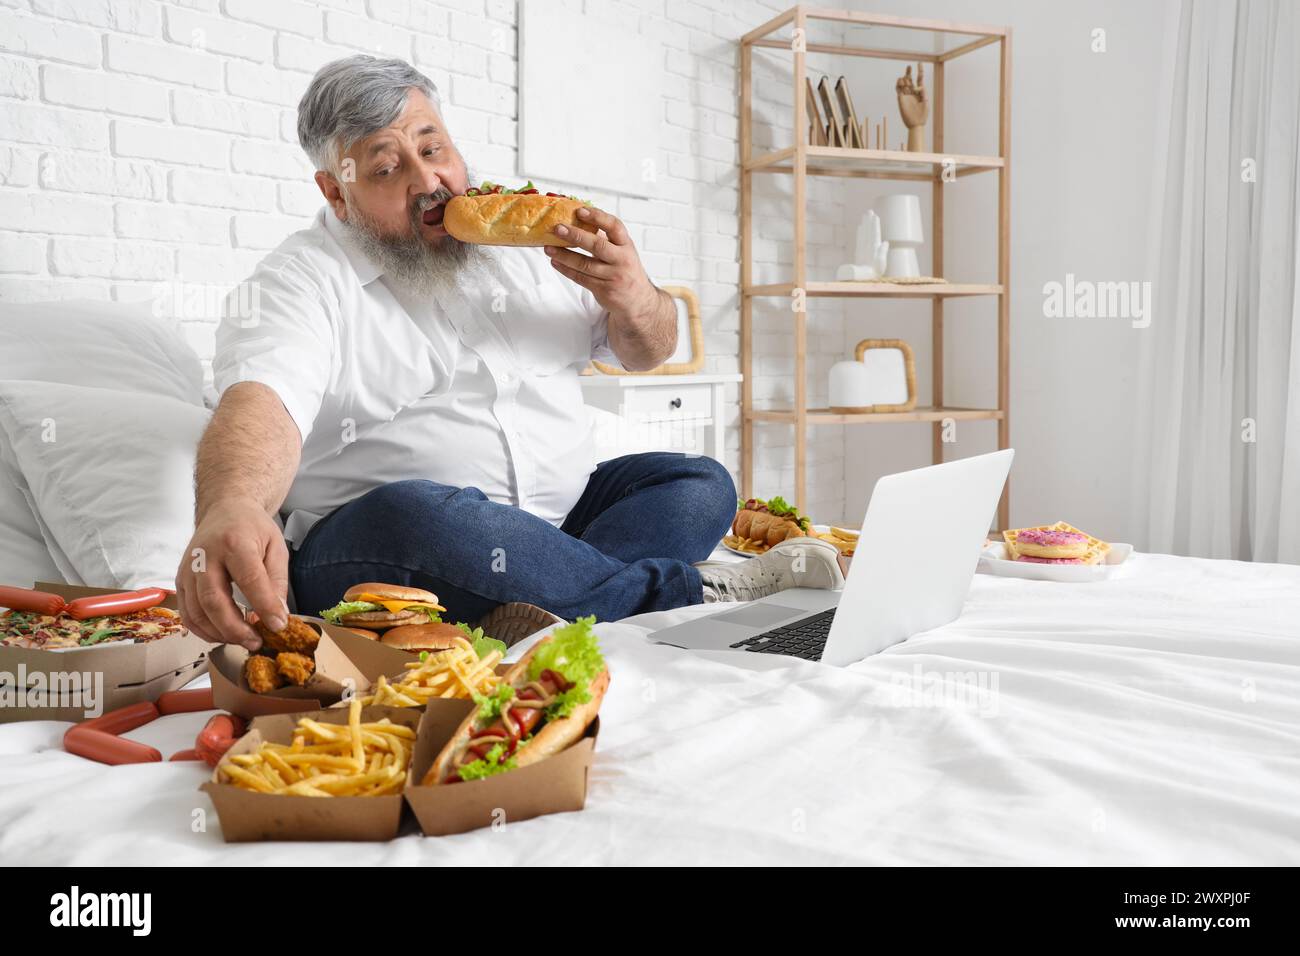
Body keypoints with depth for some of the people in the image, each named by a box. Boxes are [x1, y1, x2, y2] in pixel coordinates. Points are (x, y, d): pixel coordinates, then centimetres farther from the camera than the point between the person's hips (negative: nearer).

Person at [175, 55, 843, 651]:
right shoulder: (296, 285, -3)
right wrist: (229, 508, -49)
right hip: (370, 550, -4)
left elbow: (645, 352, 17)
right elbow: (259, 403, -25)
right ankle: (690, 592, -22)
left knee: (701, 484, -11)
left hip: (561, 517, 5)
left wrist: (631, 297, -8)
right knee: (413, 516, -36)